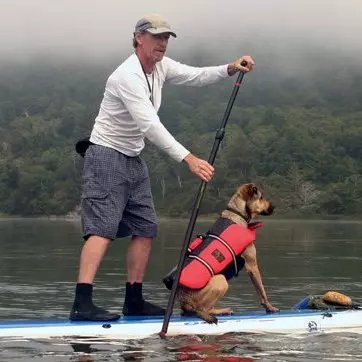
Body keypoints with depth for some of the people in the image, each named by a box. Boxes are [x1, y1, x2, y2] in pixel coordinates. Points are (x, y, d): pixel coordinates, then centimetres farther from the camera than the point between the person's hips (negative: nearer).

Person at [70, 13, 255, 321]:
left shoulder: (161, 67, 6)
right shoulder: (128, 76, -22)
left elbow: (196, 76, 11)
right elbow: (151, 125, -30)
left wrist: (230, 69, -9)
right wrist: (189, 159, -37)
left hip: (134, 161, 9)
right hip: (107, 158, -9)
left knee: (145, 230, 7)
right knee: (103, 229, -18)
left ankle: (134, 301, 13)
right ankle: (82, 304, -24)